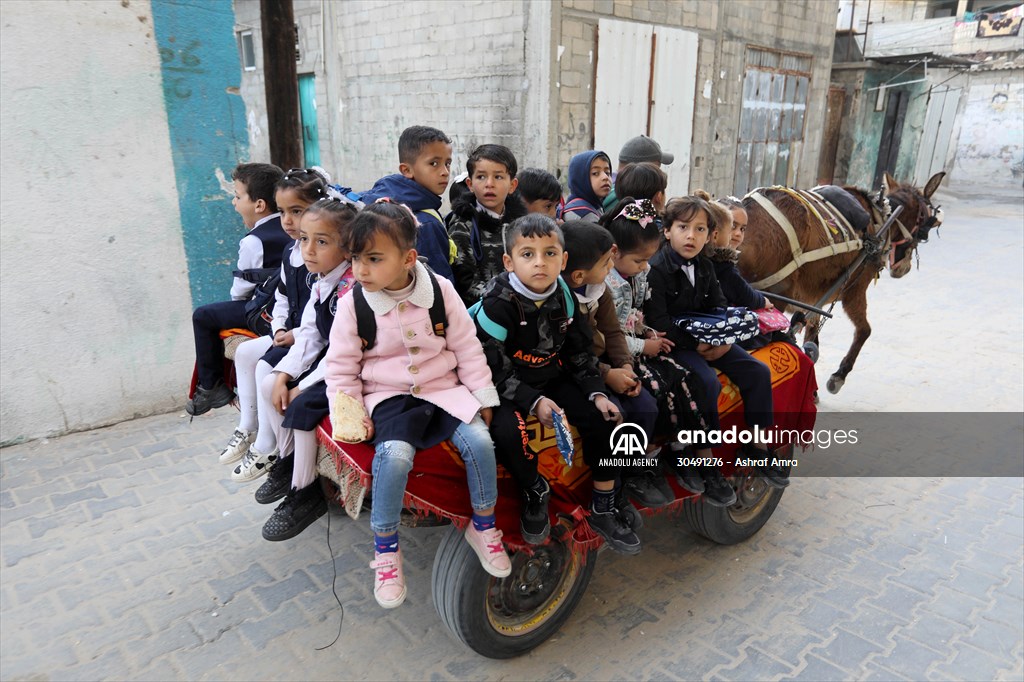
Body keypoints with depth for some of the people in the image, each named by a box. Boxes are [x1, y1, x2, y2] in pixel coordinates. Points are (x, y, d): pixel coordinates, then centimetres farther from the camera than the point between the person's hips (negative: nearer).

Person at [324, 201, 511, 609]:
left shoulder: (440, 290, -6)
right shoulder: (353, 303, -7)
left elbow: (467, 347, 2)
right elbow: (341, 367, 0)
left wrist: (483, 396, 1)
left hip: (443, 389, 2)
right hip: (388, 397, -1)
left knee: (479, 441, -22)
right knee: (394, 455, -30)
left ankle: (483, 527, 5)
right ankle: (385, 549, -6)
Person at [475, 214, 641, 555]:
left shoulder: (565, 297, -3)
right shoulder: (498, 303, -20)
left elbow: (581, 354, 7)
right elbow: (494, 368, -19)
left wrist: (597, 394, -6)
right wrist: (534, 401, -28)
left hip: (554, 378, 5)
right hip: (509, 386, -5)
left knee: (603, 418, -9)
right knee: (508, 431, -32)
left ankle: (604, 510, 8)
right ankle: (534, 492, 0)